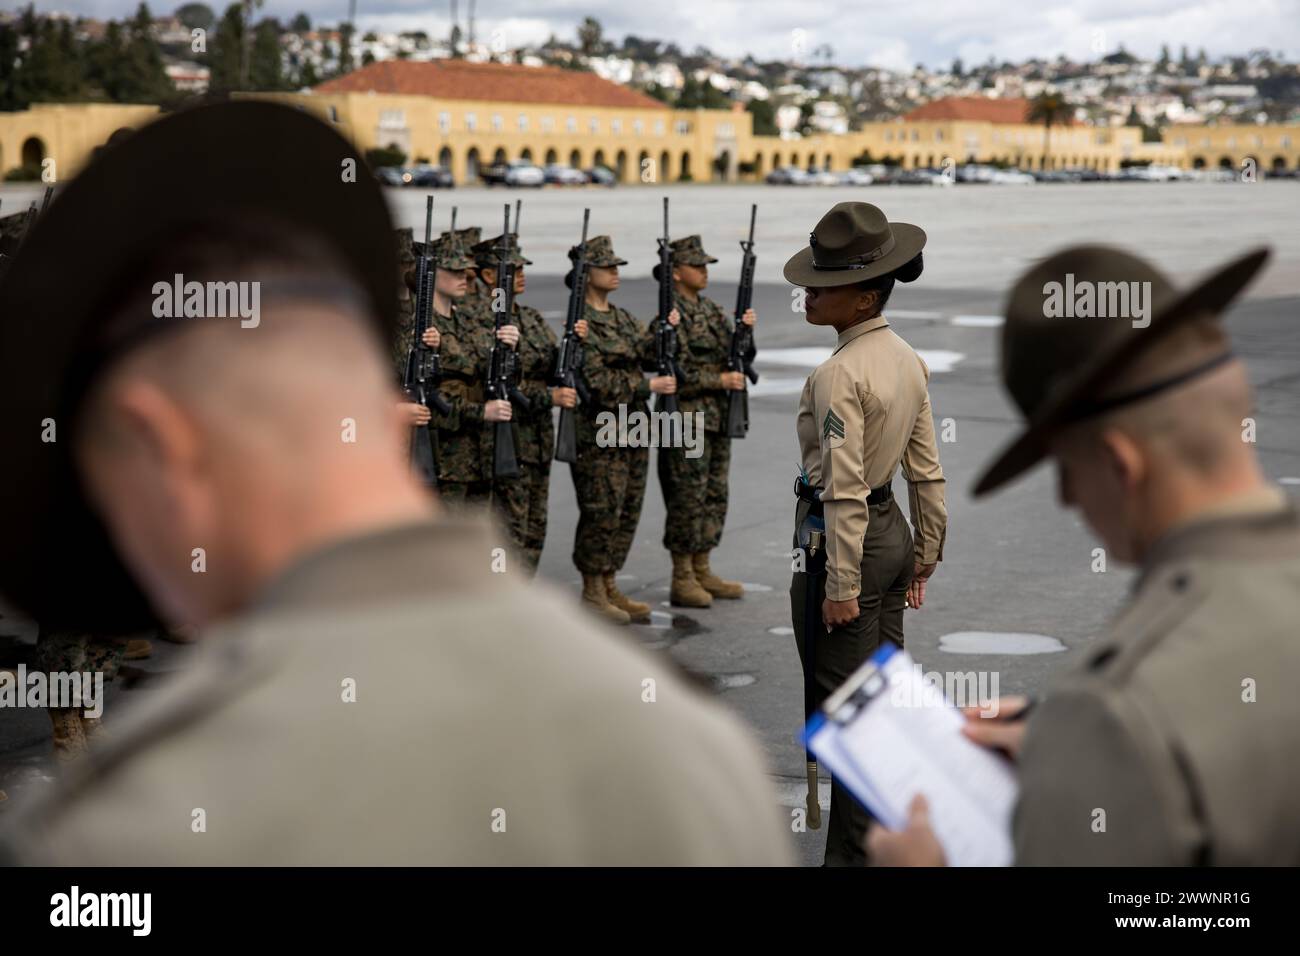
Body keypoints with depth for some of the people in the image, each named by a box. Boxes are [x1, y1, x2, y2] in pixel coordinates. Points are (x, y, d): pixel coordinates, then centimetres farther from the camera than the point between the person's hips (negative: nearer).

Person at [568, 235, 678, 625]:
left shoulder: (622, 318, 15)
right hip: (598, 433, -8)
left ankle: (610, 587, 20)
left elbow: (650, 356, 12)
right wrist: (648, 386, -19)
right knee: (601, 513, -3)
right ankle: (592, 592, 7)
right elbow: (595, 380, -19)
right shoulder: (580, 323, -12)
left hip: (633, 431, 8)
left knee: (627, 511, 11)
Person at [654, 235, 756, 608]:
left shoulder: (712, 310, 13)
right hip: (686, 420, -8)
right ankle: (682, 580, 2)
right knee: (687, 500, -4)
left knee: (714, 497, 12)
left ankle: (702, 572, 20)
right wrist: (720, 381, -17)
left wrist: (744, 330, -5)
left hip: (718, 420, 8)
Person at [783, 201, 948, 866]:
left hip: (846, 537, -9)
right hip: (894, 532, 9)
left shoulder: (838, 374, -21)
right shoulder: (908, 360, 6)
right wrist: (924, 559, 17)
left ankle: (853, 854, 8)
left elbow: (843, 490, -22)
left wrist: (841, 586, -18)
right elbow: (928, 473, 10)